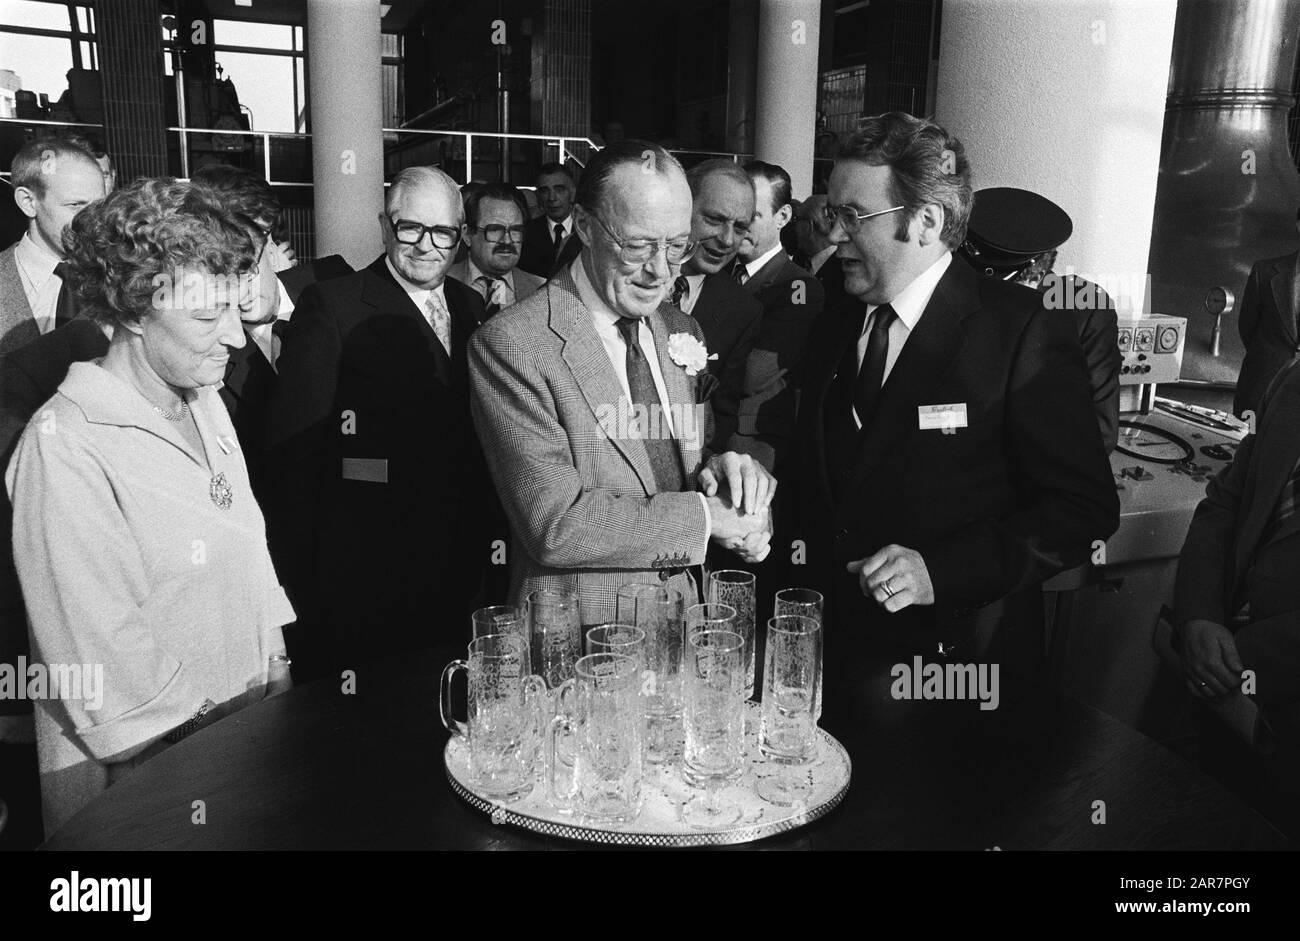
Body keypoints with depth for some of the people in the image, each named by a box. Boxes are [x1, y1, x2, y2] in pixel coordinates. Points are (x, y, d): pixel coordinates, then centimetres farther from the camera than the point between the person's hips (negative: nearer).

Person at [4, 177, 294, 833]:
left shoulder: (206, 404, 5)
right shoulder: (63, 447, -22)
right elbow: (110, 666, -23)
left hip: (249, 733, 7)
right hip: (133, 779, -7)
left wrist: (277, 672, 4)